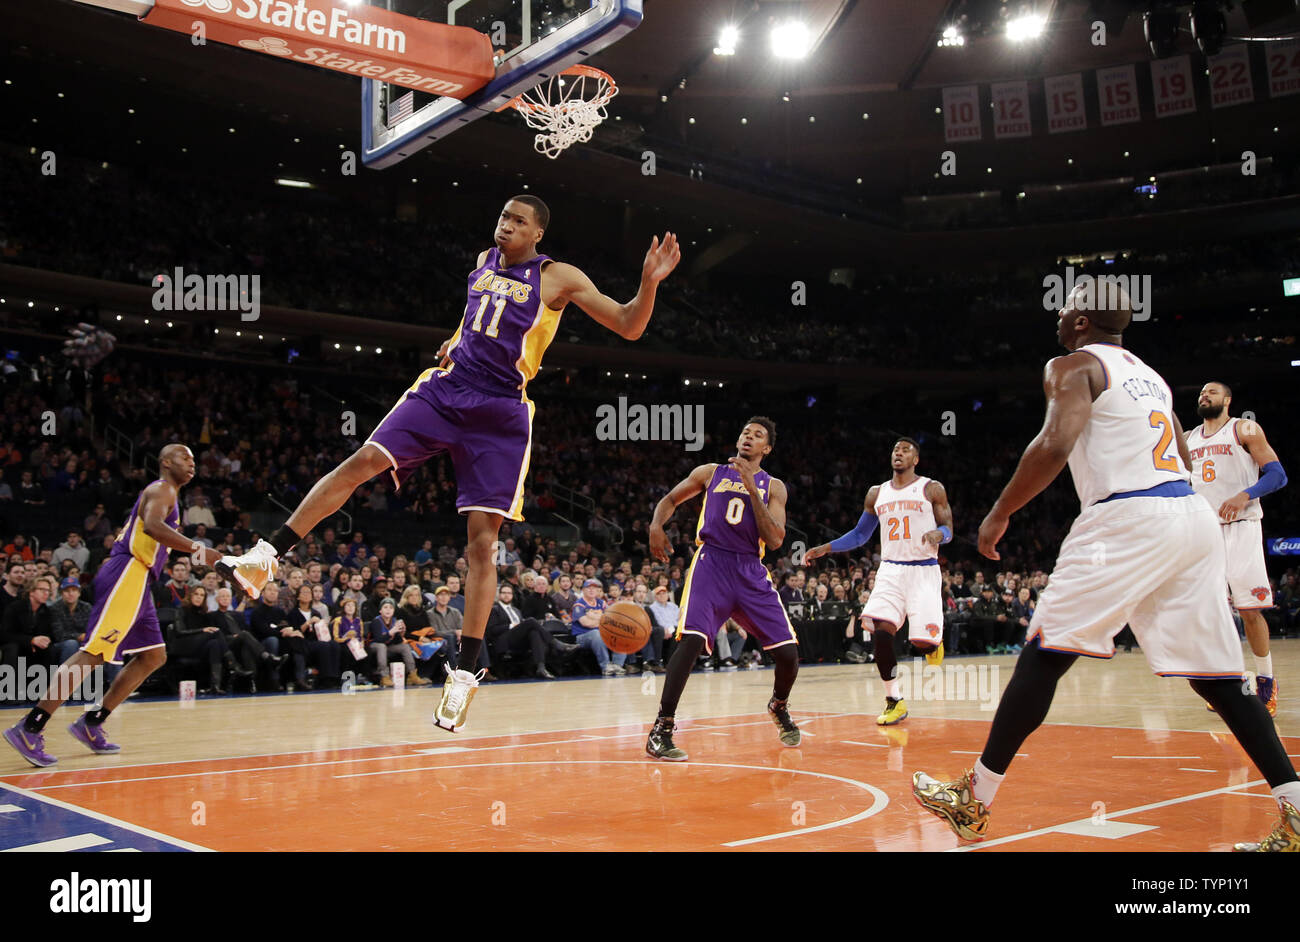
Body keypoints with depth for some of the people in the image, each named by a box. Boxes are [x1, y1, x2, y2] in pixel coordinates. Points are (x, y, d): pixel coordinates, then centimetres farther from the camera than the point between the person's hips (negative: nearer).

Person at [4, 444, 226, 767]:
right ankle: (29, 729, -15)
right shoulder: (162, 489, -5)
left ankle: (91, 723, 11)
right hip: (126, 574, -11)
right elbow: (151, 524, -26)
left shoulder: (163, 494, 25)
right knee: (94, 652, -15)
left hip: (136, 582, 11)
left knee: (154, 656, 11)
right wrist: (197, 550, -28)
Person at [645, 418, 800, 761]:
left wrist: (751, 489, -11)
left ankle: (779, 707, 33)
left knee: (787, 651, -1)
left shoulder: (773, 487, 9)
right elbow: (670, 500, 20)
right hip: (710, 562, -2)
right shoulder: (710, 473, 11)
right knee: (692, 639, -24)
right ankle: (661, 730, -18)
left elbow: (775, 539, -5)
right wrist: (656, 526, -3)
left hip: (751, 571, 2)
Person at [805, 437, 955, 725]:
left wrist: (938, 534, -22)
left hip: (923, 571, -3)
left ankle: (935, 641, 29)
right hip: (890, 571, 3)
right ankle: (895, 701, -2)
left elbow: (948, 528, 2)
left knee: (924, 641, -11)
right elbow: (860, 534, 20)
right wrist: (825, 549, 11)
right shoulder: (877, 494, 13)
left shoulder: (932, 489, 2)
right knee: (880, 631, -15)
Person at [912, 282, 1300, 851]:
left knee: (1044, 655, -3)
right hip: (1194, 517, 8)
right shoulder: (1149, 375, 26)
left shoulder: (1075, 367, 1)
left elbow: (1054, 445, -16)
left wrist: (998, 515, -8)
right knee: (1215, 675, 11)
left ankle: (975, 802, 1)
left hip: (1129, 520, -8)